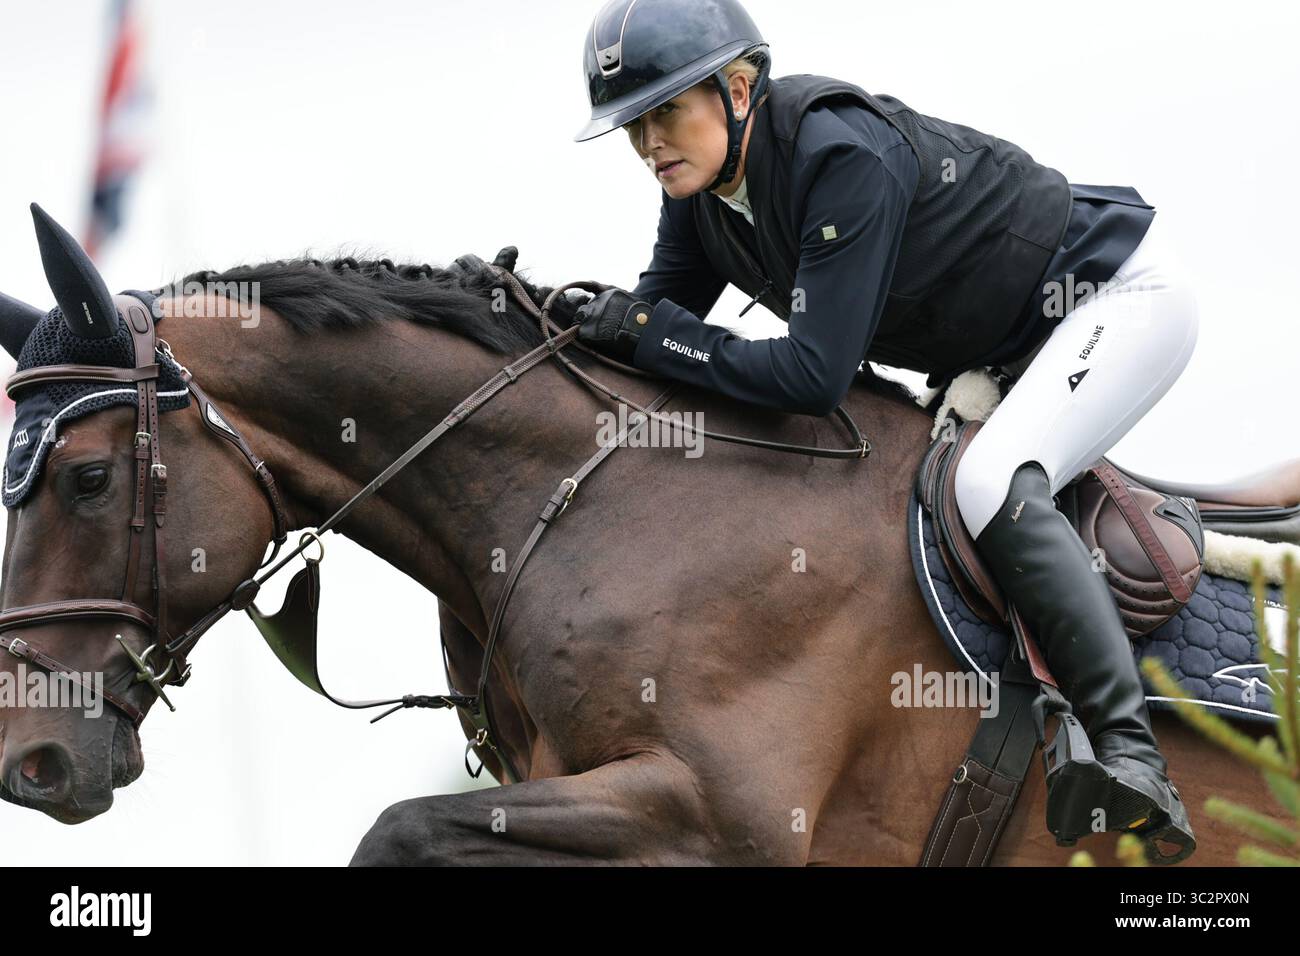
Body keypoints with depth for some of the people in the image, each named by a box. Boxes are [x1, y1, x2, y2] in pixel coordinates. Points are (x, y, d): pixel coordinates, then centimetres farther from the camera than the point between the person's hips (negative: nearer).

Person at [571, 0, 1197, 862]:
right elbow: (658, 322, 2)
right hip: (1005, 351, 10)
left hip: (1126, 295, -10)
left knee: (992, 486, -31)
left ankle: (1133, 758, -35)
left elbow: (815, 377, -37)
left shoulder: (842, 155, -34)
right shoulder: (697, 192, -7)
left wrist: (648, 329, -31)